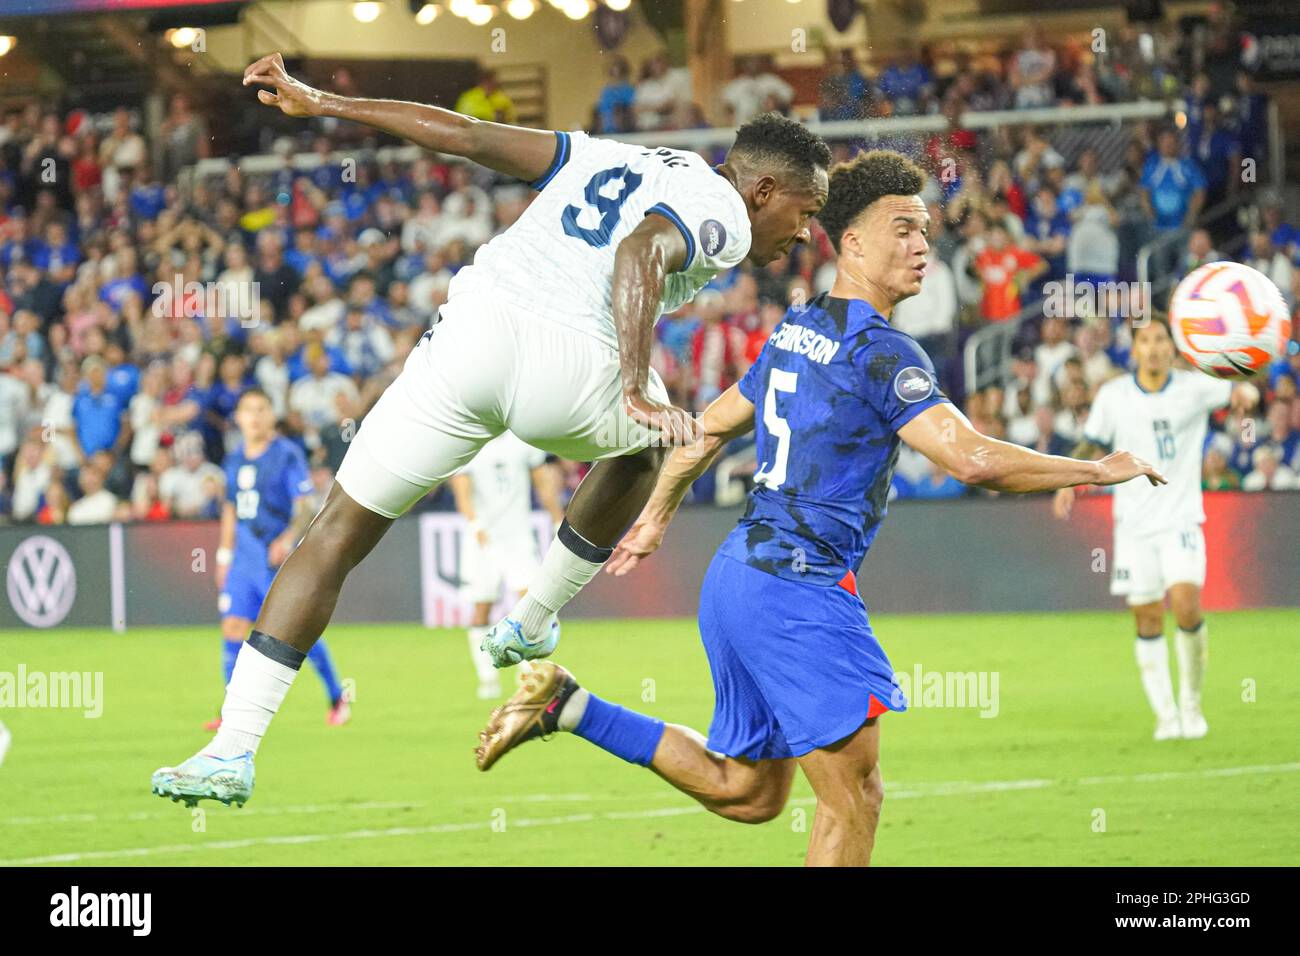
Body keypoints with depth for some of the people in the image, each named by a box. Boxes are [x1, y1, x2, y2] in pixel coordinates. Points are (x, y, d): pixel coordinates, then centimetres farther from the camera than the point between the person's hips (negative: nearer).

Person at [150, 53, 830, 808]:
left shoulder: (612, 158, 28)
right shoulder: (723, 219, 8)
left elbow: (468, 135, 24)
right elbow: (641, 254, -14)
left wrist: (319, 103, 27)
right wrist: (636, 390, -25)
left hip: (473, 335, 4)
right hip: (568, 371, -4)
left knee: (338, 535, 10)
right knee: (644, 445, 33)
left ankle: (233, 750, 1)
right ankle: (531, 626, 36)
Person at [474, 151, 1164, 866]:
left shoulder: (796, 331, 14)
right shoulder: (882, 352, -14)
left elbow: (711, 427, 25)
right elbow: (972, 459, -24)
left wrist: (656, 517, 39)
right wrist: (1097, 470, -14)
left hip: (738, 569, 9)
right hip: (797, 590, -9)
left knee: (745, 793, 19)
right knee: (853, 801, -5)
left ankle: (570, 706, 15)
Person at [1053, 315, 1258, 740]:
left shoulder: (1193, 388, -3)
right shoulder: (1113, 396, 2)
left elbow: (1241, 391, -12)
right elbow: (1092, 446, 12)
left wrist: (1244, 392, -36)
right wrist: (1069, 484, -3)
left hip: (1181, 518, -2)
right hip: (1134, 525, 2)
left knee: (1186, 604, -19)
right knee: (1148, 621, -1)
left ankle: (1191, 701, 0)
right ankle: (1165, 713, 10)